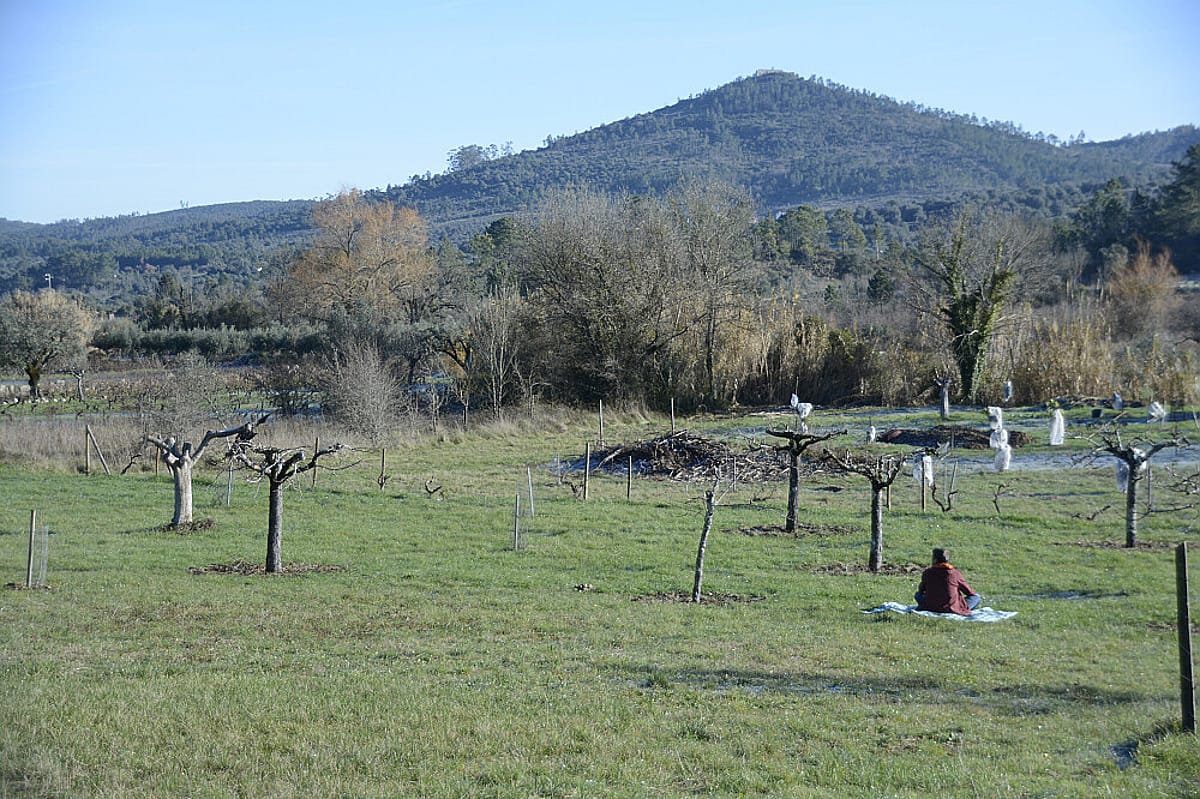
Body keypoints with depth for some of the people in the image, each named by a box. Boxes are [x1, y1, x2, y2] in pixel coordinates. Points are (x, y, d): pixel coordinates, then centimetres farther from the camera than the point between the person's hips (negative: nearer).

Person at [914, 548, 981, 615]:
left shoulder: (927, 573, -1)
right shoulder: (955, 573, -6)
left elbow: (921, 590, 17)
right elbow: (969, 592, 8)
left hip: (931, 608, 2)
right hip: (951, 609, -2)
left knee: (918, 594, 31)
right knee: (977, 597, 12)